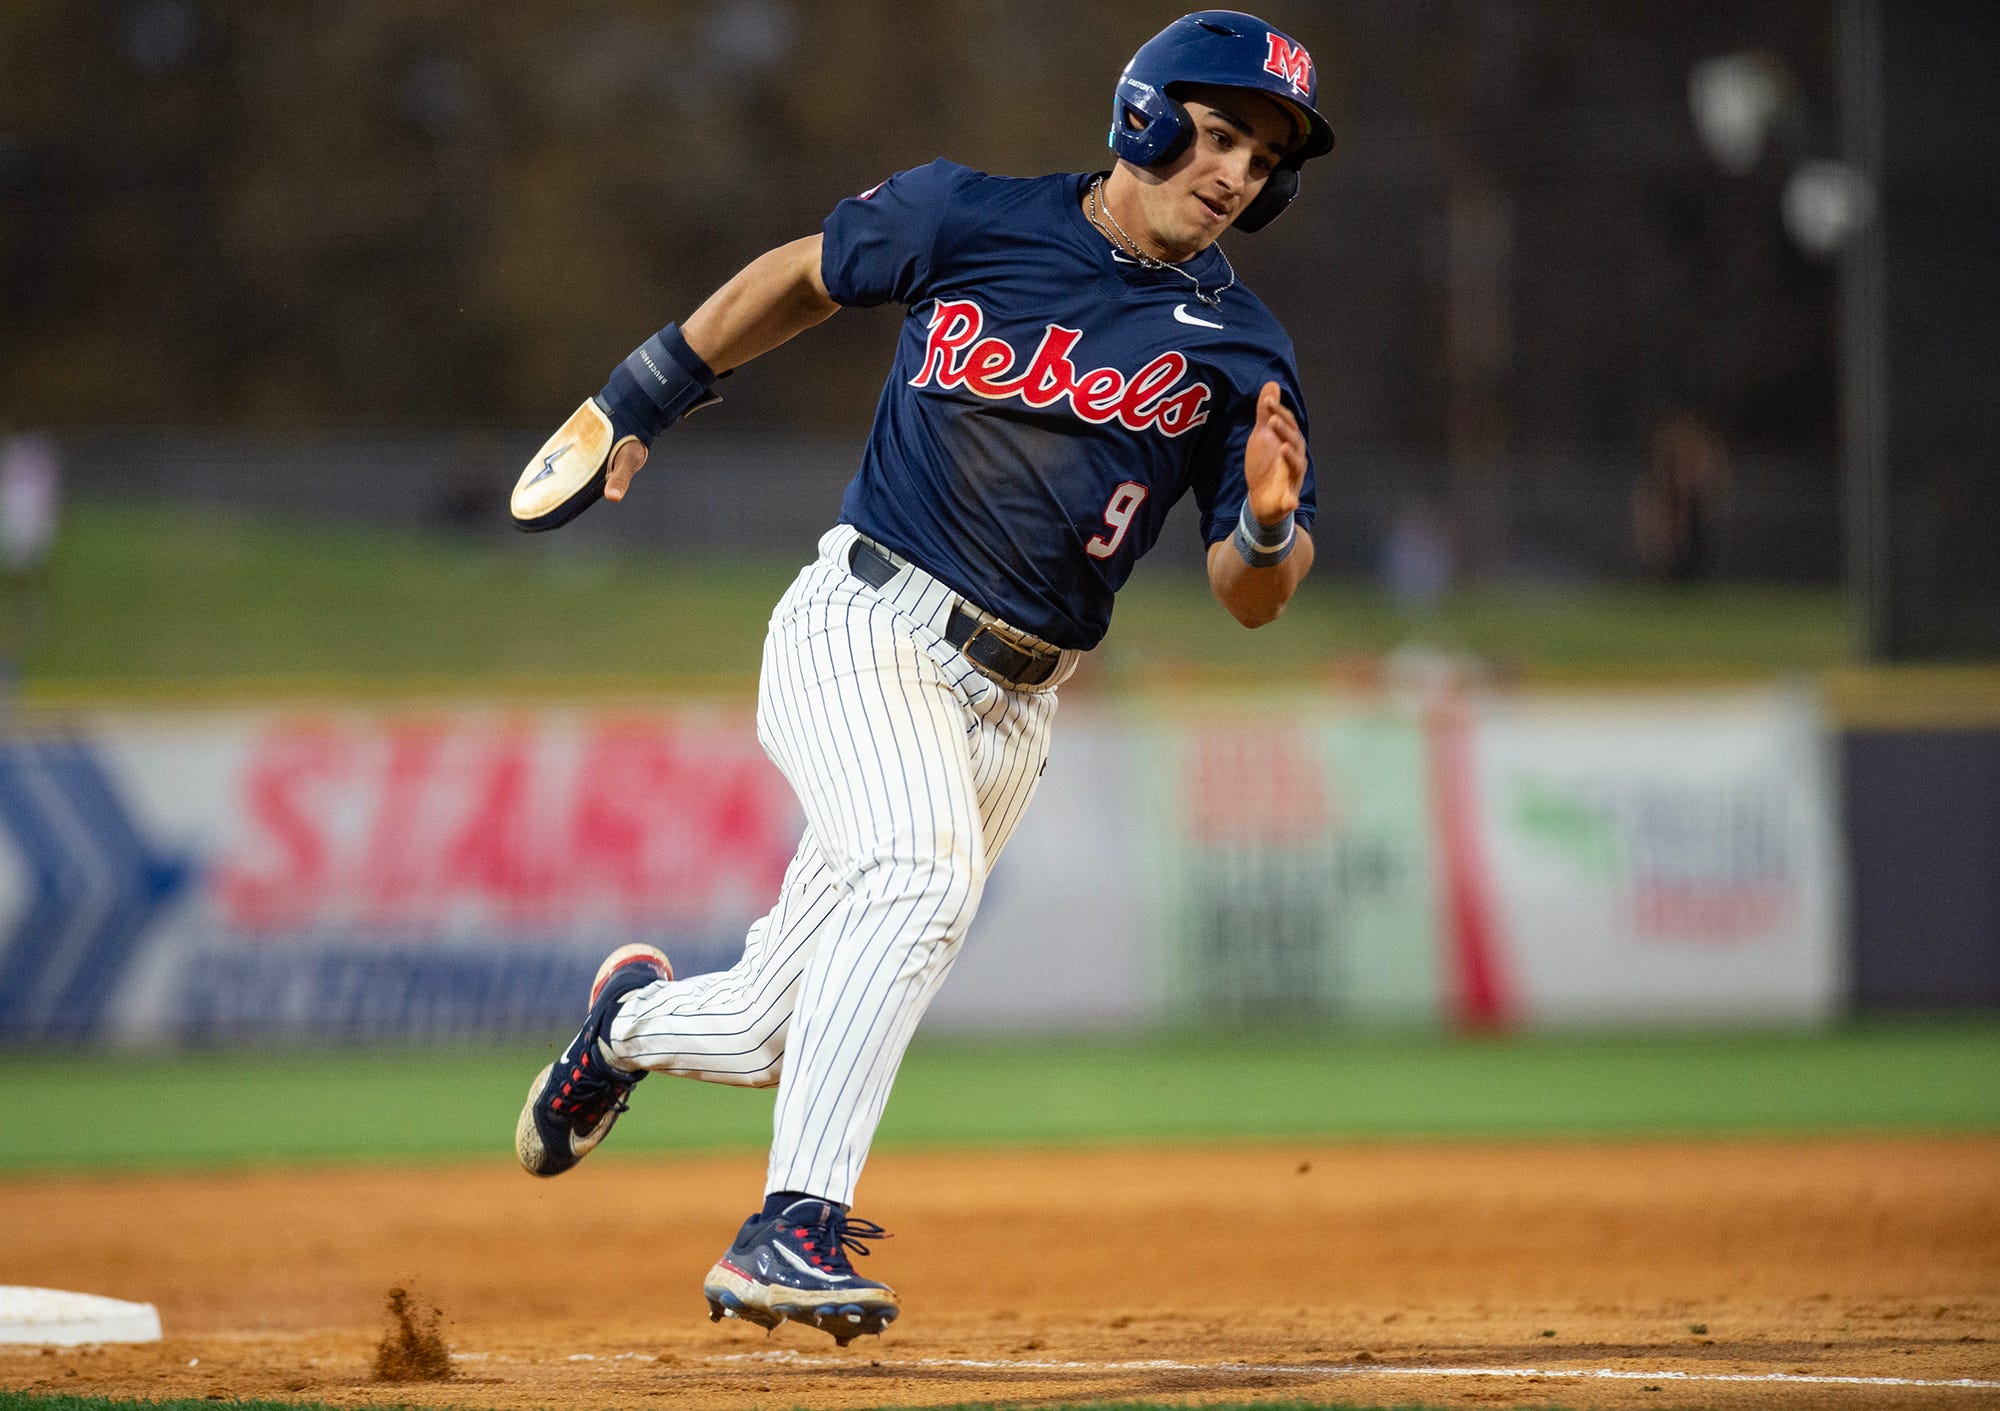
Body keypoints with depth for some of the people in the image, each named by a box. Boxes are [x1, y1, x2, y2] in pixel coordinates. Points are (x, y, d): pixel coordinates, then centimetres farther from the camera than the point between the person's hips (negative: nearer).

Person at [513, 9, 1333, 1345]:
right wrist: (650, 392, 21)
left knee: (772, 1034, 5)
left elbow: (1251, 598, -1)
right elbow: (805, 276, 16)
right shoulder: (968, 218, -2)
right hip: (863, 626, -3)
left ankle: (635, 1021, 40)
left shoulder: (1235, 349, 2)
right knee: (921, 872, -32)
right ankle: (793, 1229, -36)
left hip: (1008, 706, 3)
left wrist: (1269, 526, -23)